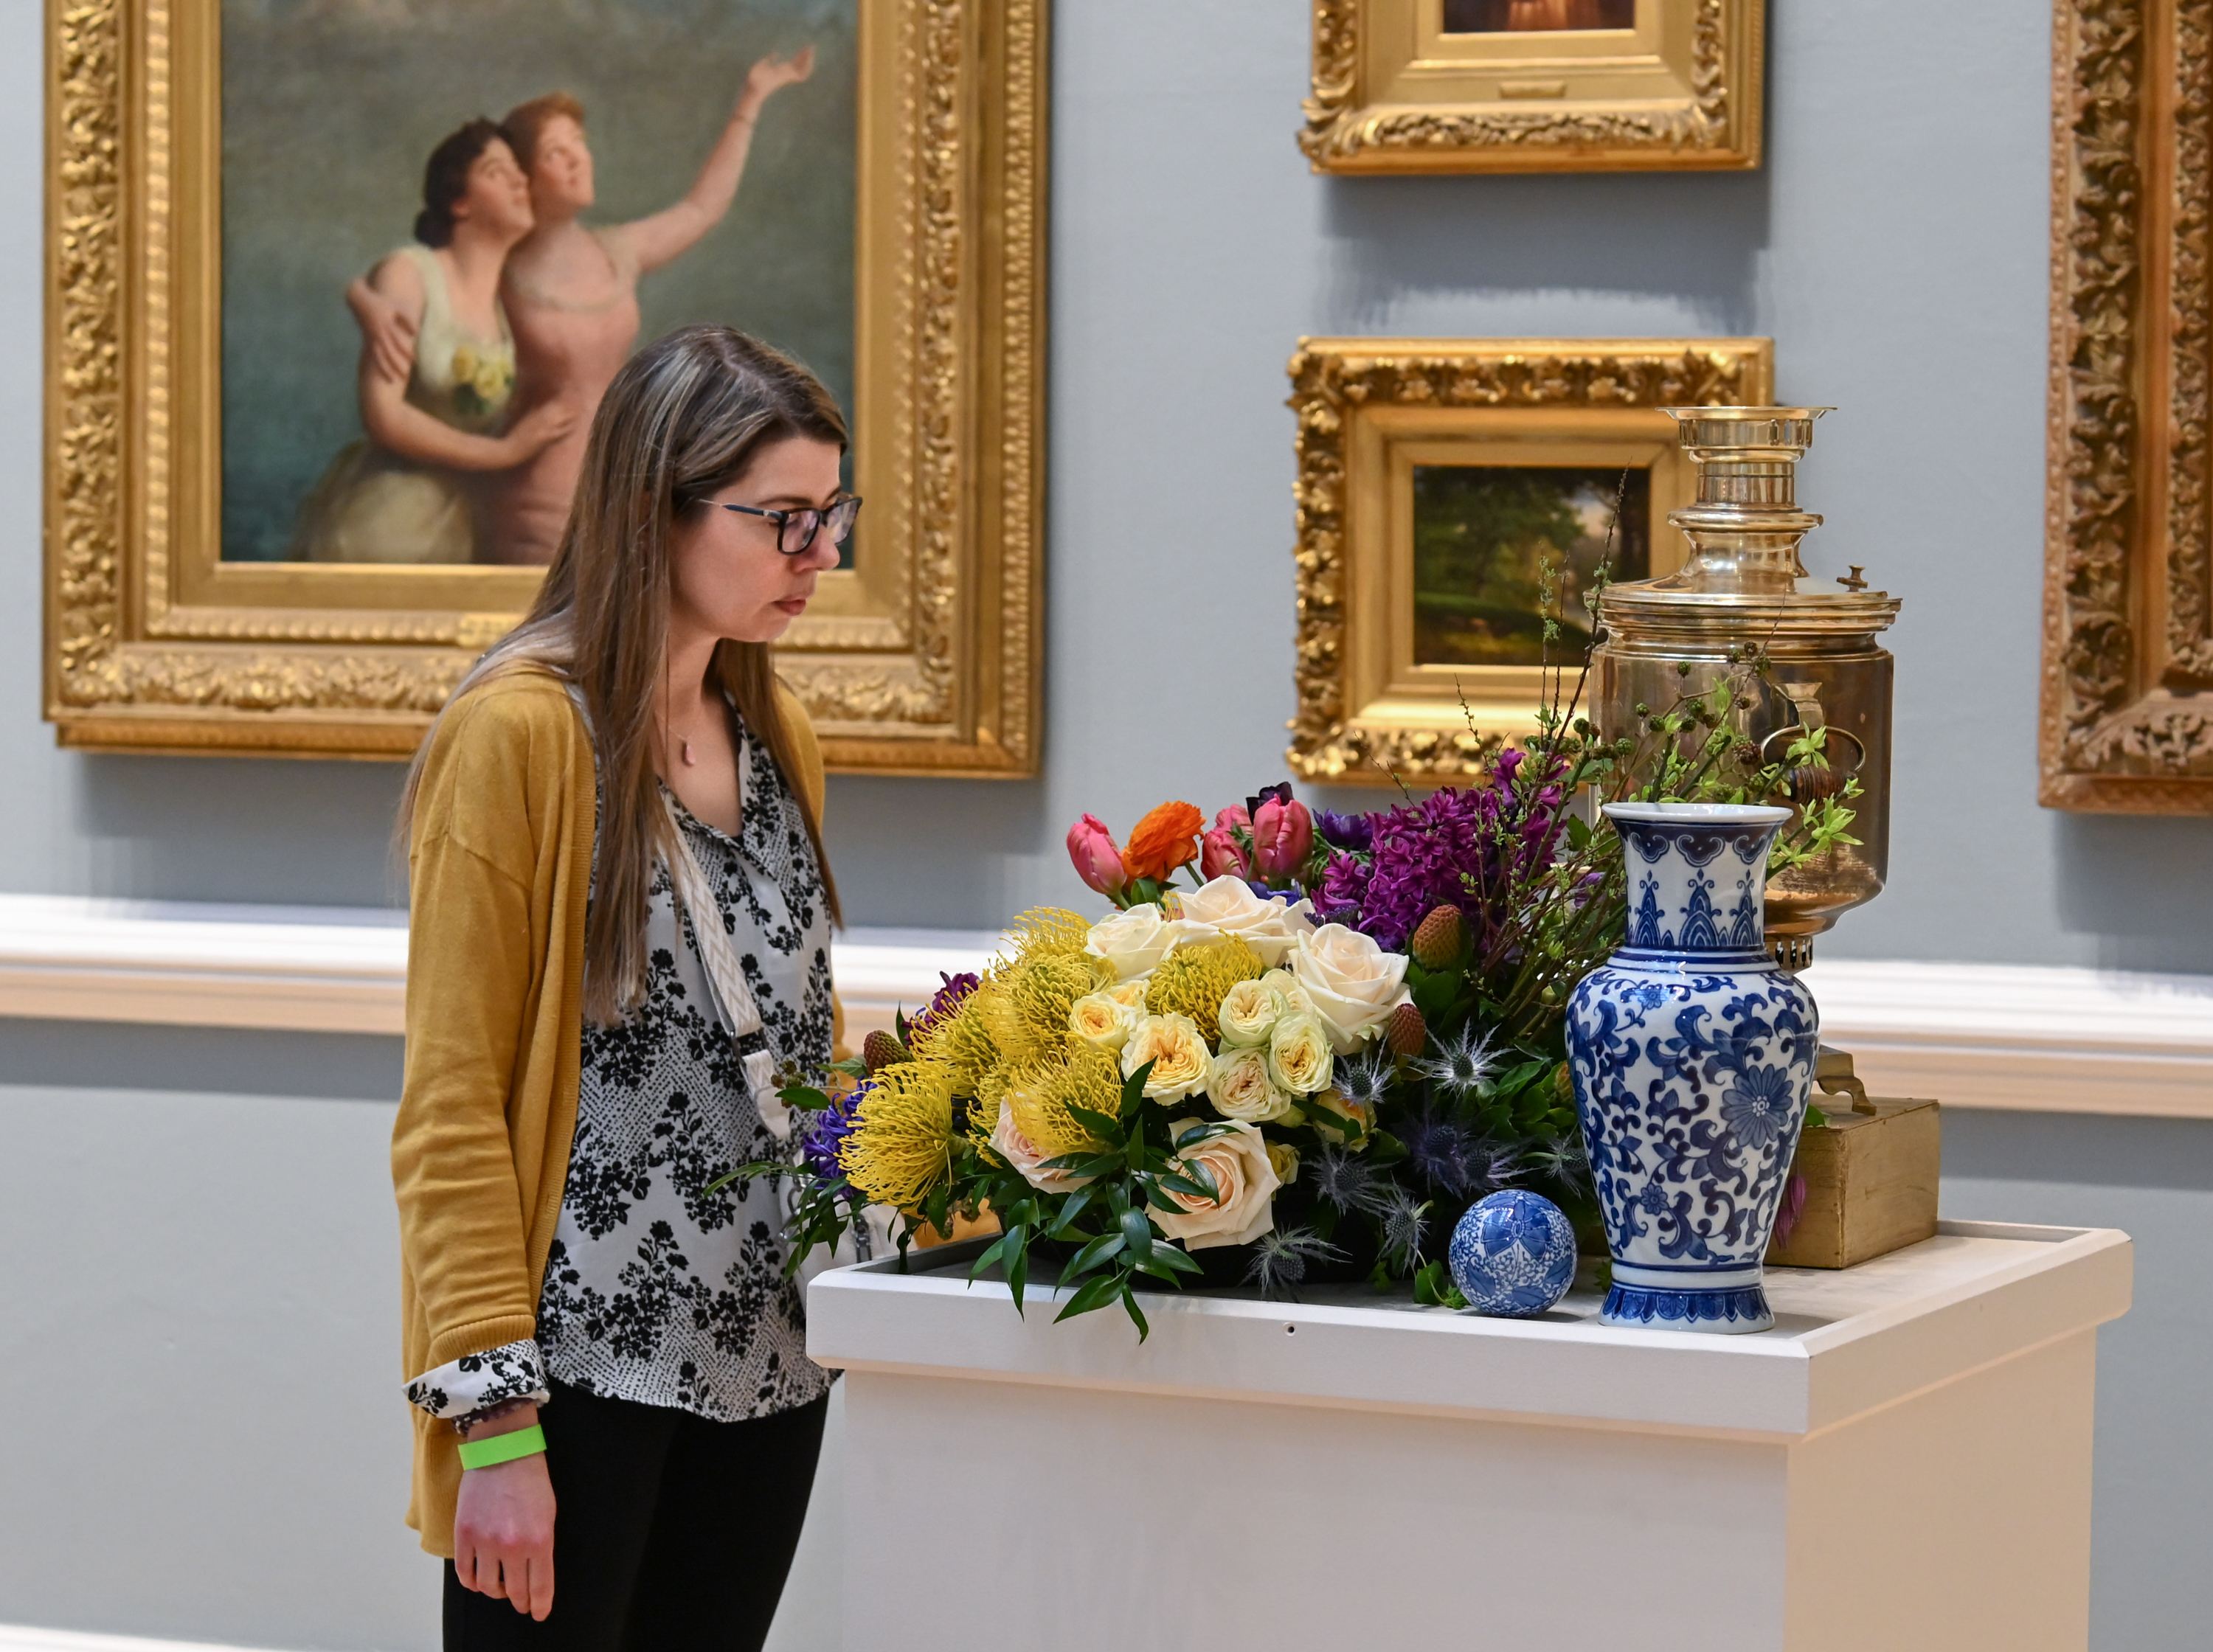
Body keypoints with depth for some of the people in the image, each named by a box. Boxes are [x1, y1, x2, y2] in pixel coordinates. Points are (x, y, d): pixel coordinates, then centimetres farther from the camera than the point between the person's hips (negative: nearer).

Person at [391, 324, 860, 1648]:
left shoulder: (776, 734, 13)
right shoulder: (518, 734, -11)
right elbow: (452, 1108, -12)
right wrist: (496, 1422, -18)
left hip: (768, 1363, 7)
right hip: (580, 1366, -7)